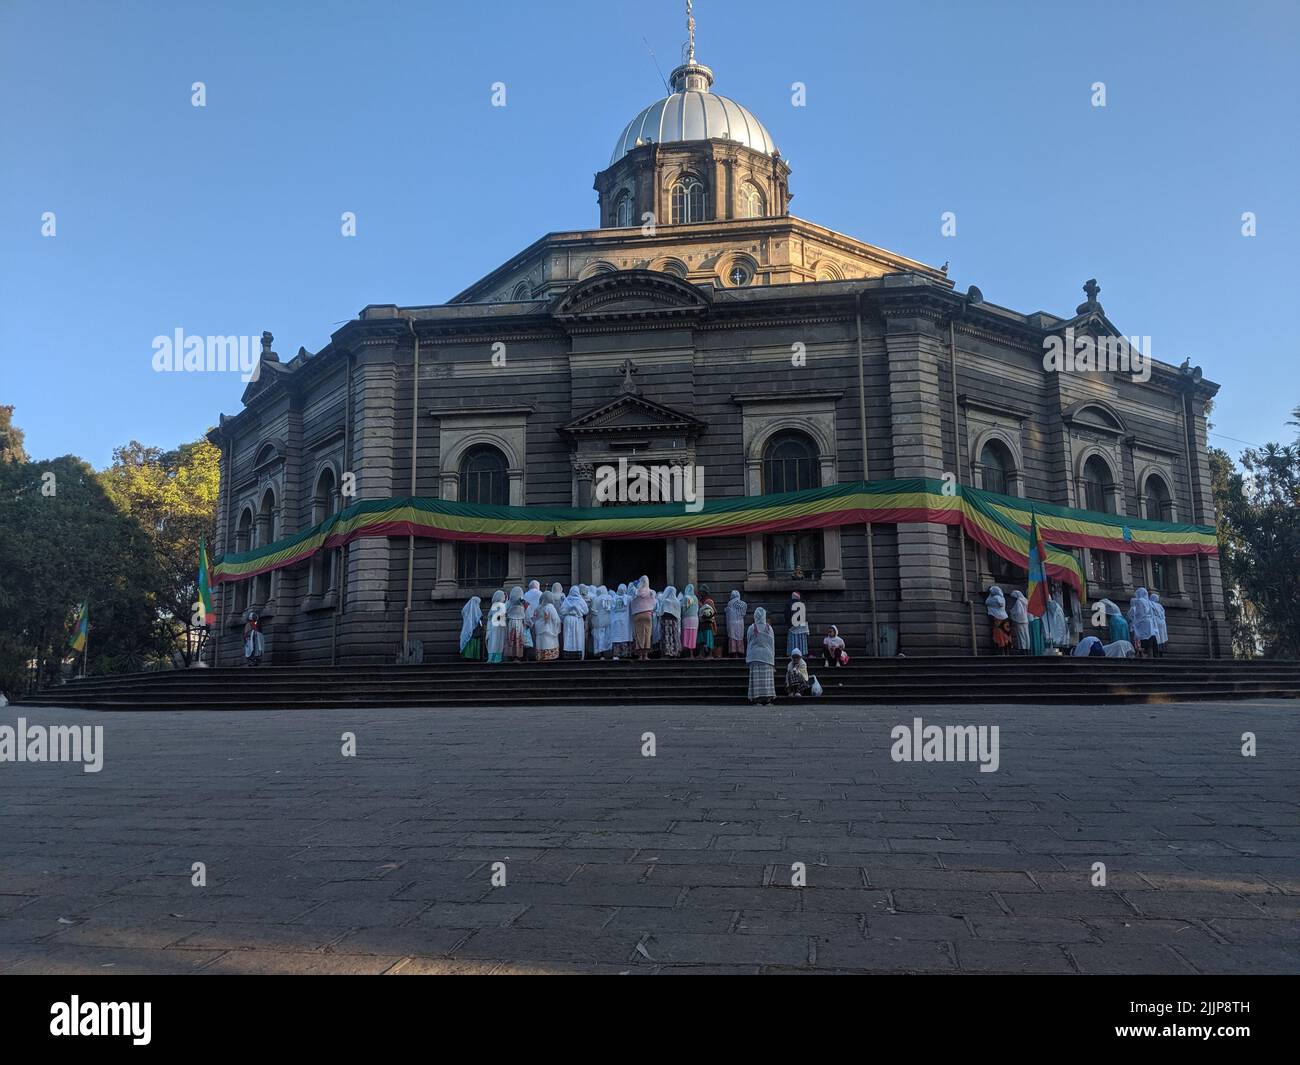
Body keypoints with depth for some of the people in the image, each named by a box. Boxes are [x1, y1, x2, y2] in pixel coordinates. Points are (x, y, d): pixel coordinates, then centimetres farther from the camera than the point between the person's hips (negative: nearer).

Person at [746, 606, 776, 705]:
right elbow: (772, 643, 6)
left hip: (755, 655, -1)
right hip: (767, 655, 1)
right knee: (767, 676, 3)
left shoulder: (751, 628, -3)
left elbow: (748, 643, 3)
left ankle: (757, 697, -5)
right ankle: (768, 696, 0)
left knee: (756, 677, -1)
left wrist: (748, 656, 13)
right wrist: (772, 655, 15)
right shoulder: (769, 628, 1)